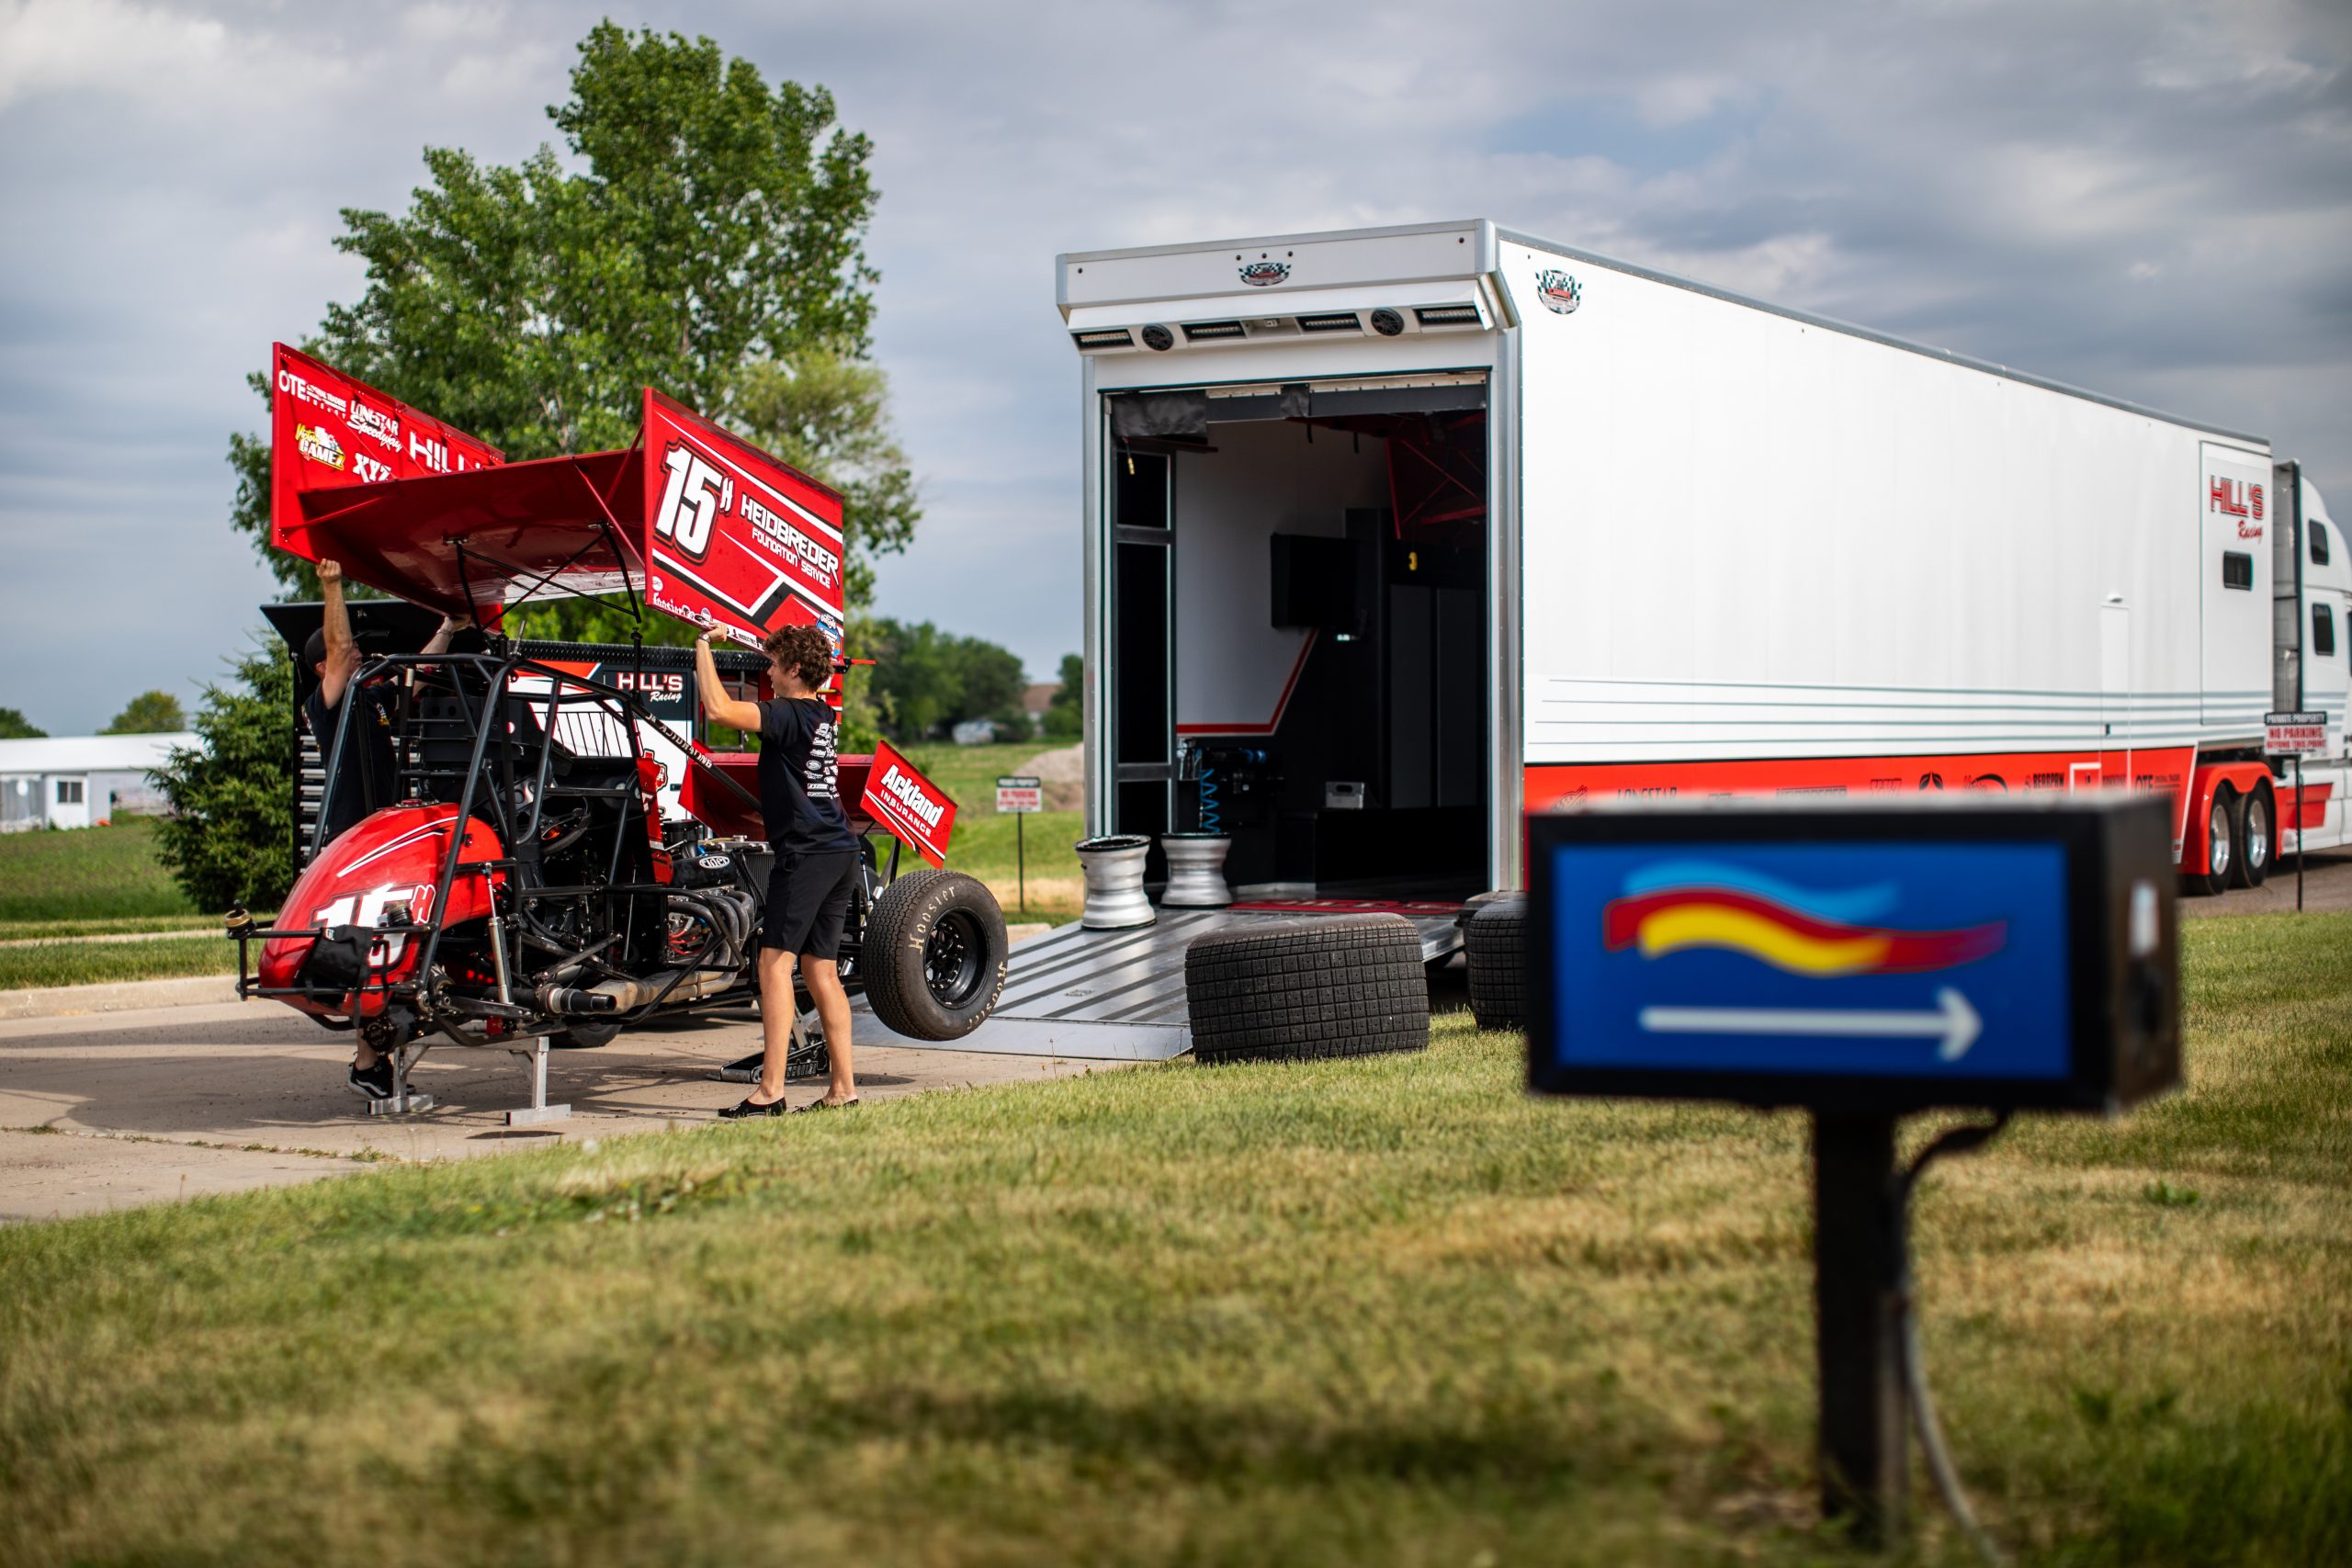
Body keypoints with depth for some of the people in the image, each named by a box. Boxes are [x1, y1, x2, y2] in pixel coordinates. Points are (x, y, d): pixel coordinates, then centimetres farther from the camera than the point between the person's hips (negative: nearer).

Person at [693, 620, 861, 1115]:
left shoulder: (790, 715, -12)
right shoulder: (822, 716, 15)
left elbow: (718, 709, -24)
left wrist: (703, 643, -12)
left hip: (804, 854, -9)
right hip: (840, 852, 9)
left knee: (775, 962, -9)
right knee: (821, 969, 11)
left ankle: (770, 1091, -13)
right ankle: (844, 1088, 11)